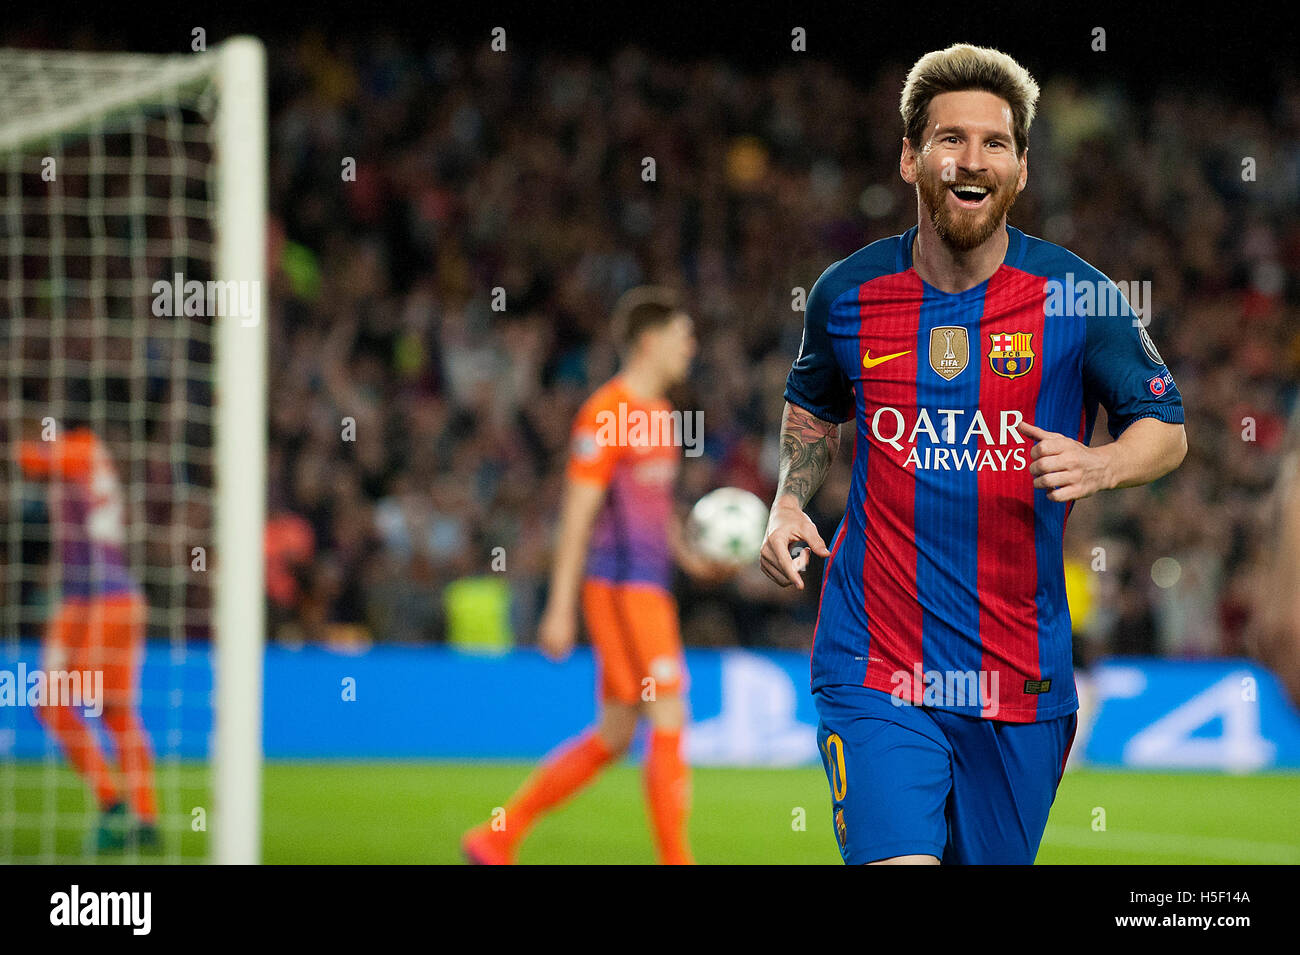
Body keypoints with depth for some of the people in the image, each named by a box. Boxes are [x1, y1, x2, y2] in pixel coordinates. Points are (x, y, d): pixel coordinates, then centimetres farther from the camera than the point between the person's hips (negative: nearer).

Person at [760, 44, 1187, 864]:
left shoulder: (1074, 297, -3)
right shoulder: (848, 294, 2)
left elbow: (1166, 430, 7)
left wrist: (1101, 466, -14)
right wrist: (789, 503, 5)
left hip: (1020, 674, 1)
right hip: (874, 667, -1)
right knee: (897, 857, -21)